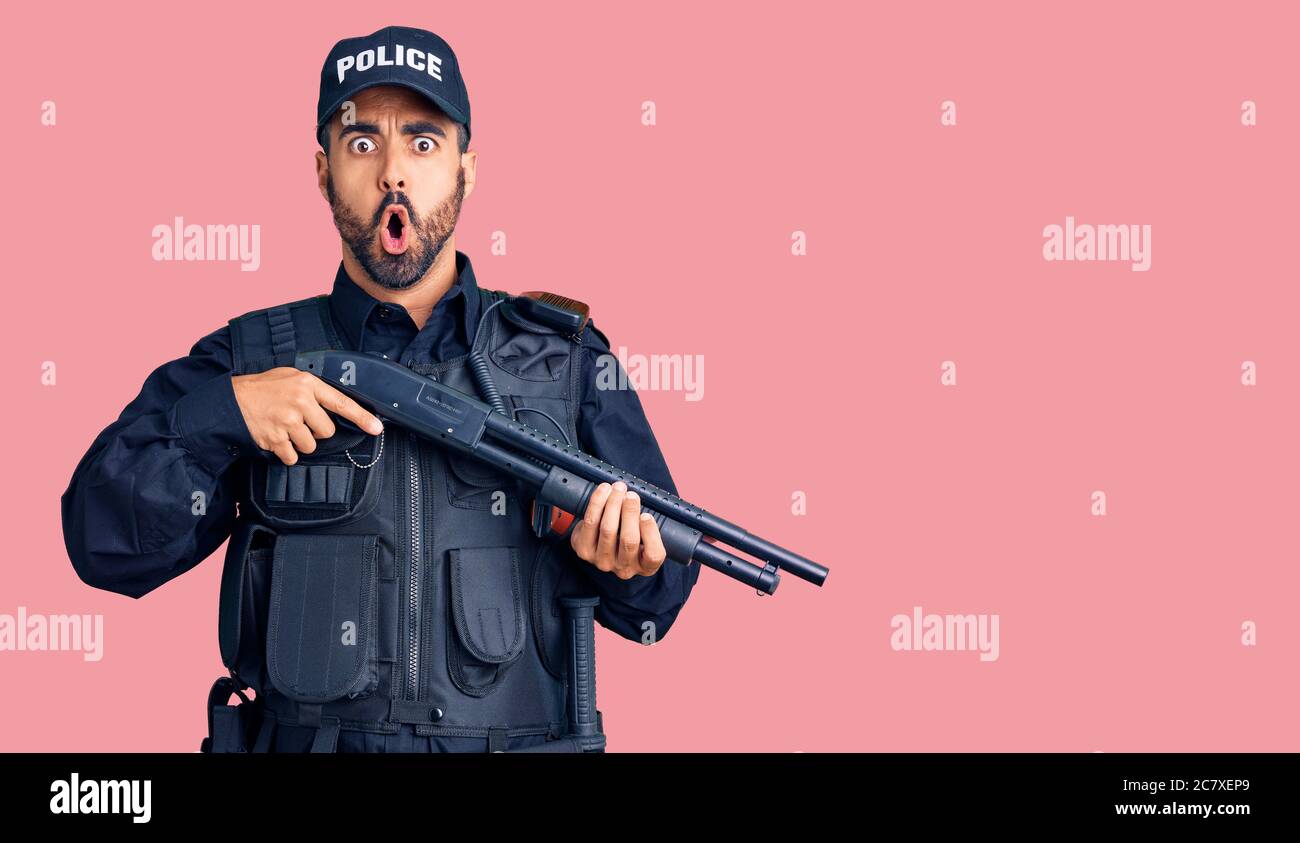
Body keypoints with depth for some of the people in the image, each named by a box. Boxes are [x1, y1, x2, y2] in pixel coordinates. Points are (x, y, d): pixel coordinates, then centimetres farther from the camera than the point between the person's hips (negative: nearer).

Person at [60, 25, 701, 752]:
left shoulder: (568, 360, 10)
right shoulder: (246, 359, 9)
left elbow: (655, 606, 11)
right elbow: (103, 540, 2)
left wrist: (637, 566, -10)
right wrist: (220, 412, -10)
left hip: (520, 736, 1)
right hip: (303, 737, -1)